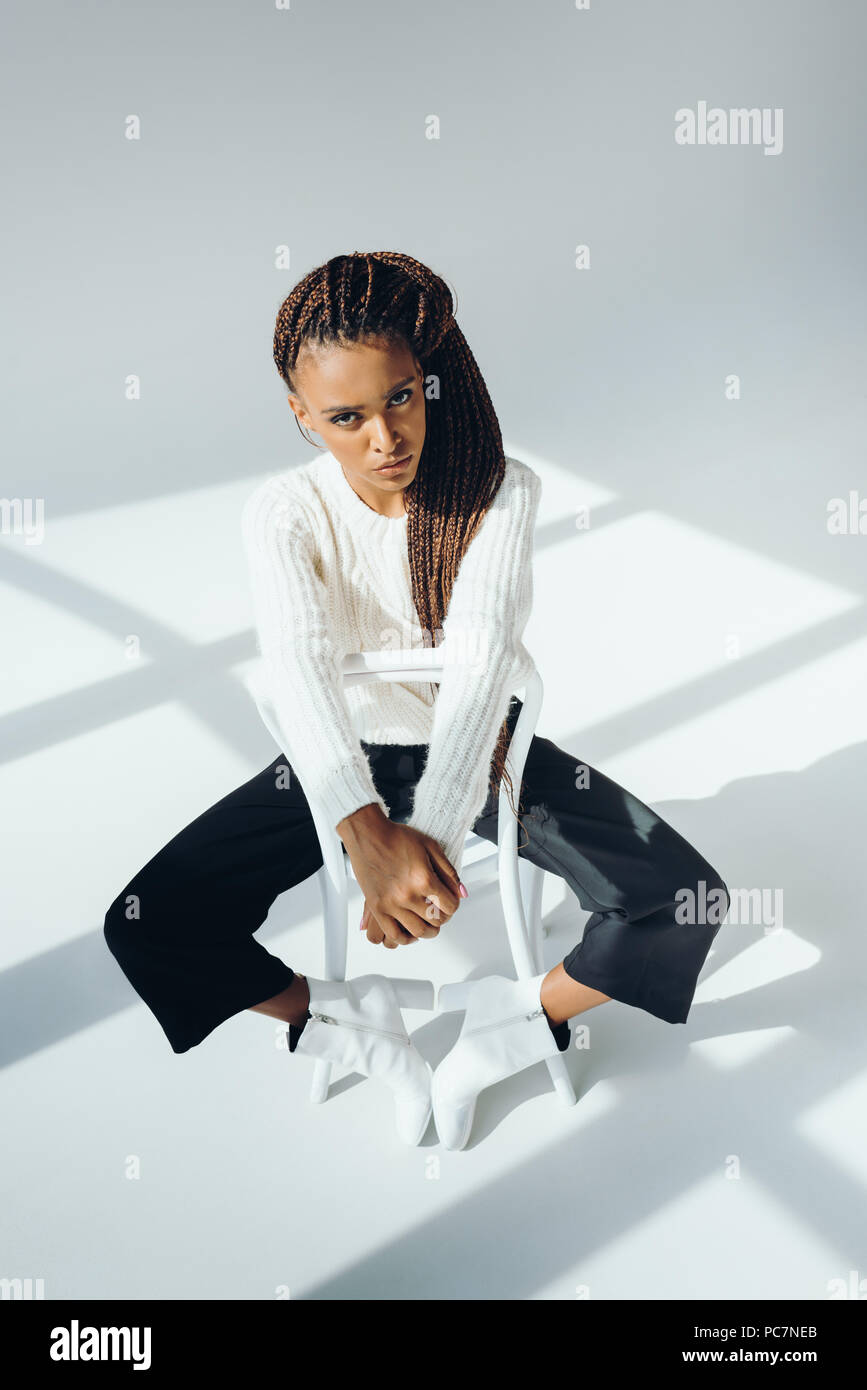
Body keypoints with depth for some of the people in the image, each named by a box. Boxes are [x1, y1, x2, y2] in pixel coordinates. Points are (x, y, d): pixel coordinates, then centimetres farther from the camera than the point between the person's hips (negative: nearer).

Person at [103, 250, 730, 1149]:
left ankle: (515, 1025, 3)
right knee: (143, 927, -12)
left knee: (681, 899, -17)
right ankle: (359, 1028, 3)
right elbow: (297, 664, -32)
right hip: (344, 760, 1)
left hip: (479, 748, 0)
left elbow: (481, 657, -30)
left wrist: (432, 831, -45)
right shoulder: (284, 512, -15)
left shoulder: (503, 490, -16)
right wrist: (369, 835, -49)